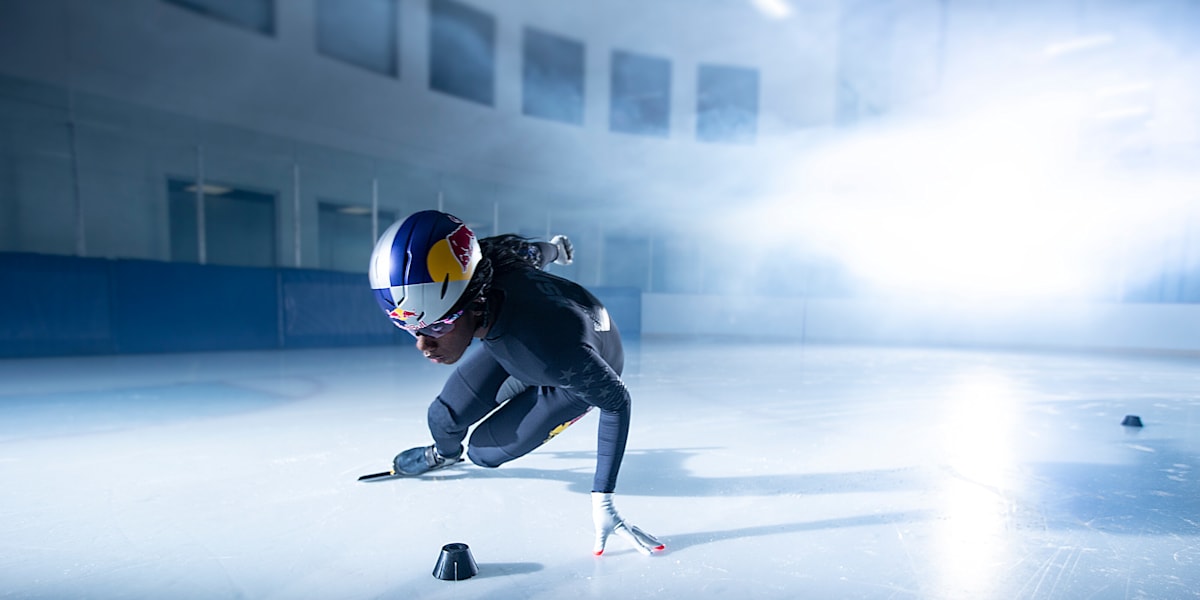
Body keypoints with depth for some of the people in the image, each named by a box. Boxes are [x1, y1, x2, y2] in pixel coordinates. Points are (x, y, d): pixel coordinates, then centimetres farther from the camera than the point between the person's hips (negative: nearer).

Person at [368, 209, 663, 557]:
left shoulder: (552, 349, -48)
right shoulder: (473, 263, -33)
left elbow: (616, 403, -29)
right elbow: (532, 251, -9)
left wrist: (602, 502, -29)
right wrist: (553, 247, 15)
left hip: (587, 367, -4)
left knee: (484, 451, -5)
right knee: (444, 419, -1)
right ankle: (443, 454, 38)